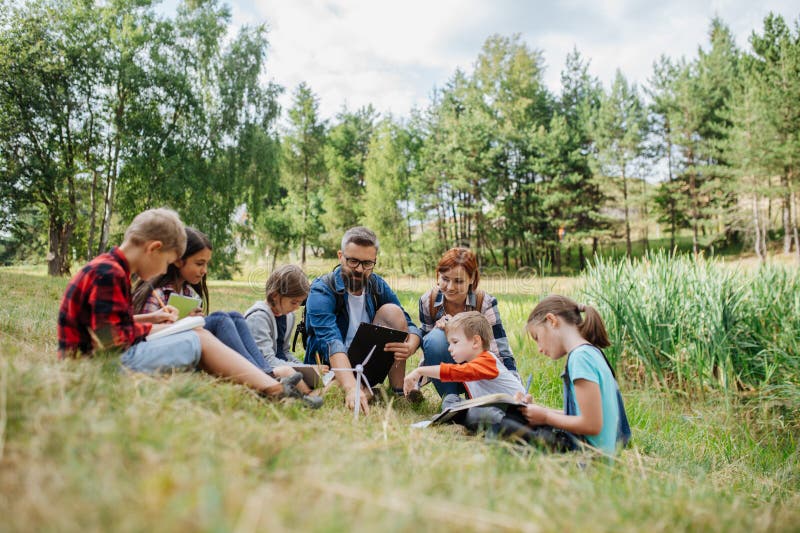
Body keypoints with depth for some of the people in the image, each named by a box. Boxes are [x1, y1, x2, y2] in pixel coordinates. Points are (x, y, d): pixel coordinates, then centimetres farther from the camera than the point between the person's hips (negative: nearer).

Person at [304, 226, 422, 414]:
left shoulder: (378, 285, -3)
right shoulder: (321, 291, -20)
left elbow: (411, 326, -6)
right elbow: (331, 342, -35)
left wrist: (410, 346, -32)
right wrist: (351, 388, -51)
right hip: (333, 368, -5)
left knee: (392, 311, -17)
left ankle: (399, 391, -11)